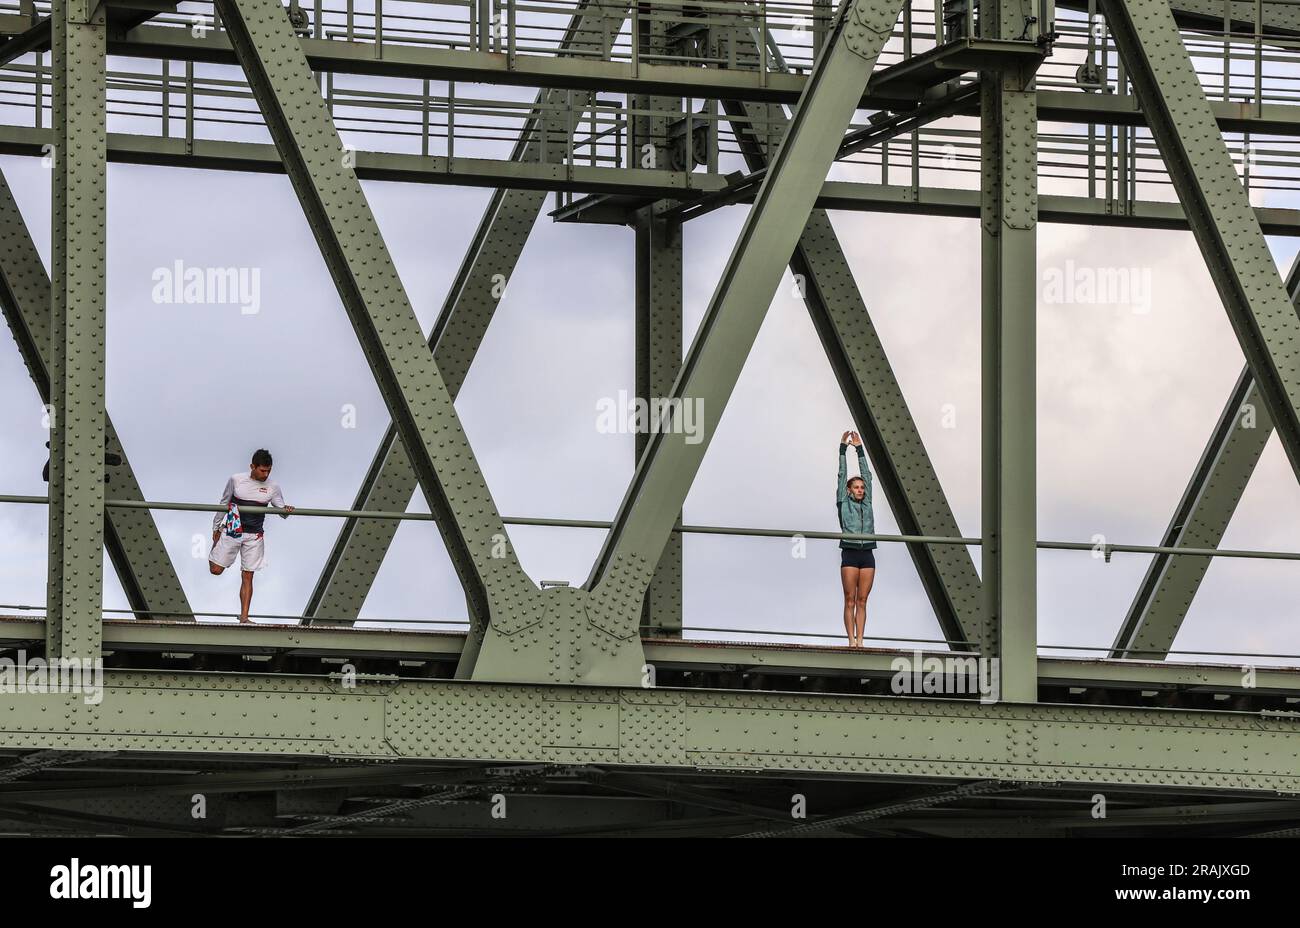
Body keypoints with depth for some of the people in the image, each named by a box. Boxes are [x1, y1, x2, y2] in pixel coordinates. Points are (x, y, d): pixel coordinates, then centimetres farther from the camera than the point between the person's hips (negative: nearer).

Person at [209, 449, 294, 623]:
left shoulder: (272, 487, 0)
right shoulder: (236, 481, -4)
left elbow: (281, 510, 5)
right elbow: (224, 504, 6)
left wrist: (286, 511, -19)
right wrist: (216, 528, 10)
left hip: (254, 536, 1)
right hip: (231, 531, -1)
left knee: (247, 576, 0)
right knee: (216, 570, 2)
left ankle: (244, 616, 3)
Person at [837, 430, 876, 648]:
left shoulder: (867, 504, 15)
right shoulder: (844, 503, 7)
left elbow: (866, 475, 16)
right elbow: (842, 475, 6)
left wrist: (859, 449, 15)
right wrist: (843, 449, 5)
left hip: (867, 554, 4)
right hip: (850, 554, -4)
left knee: (862, 601, 3)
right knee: (850, 600, -3)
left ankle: (860, 640, 1)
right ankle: (851, 640, -5)